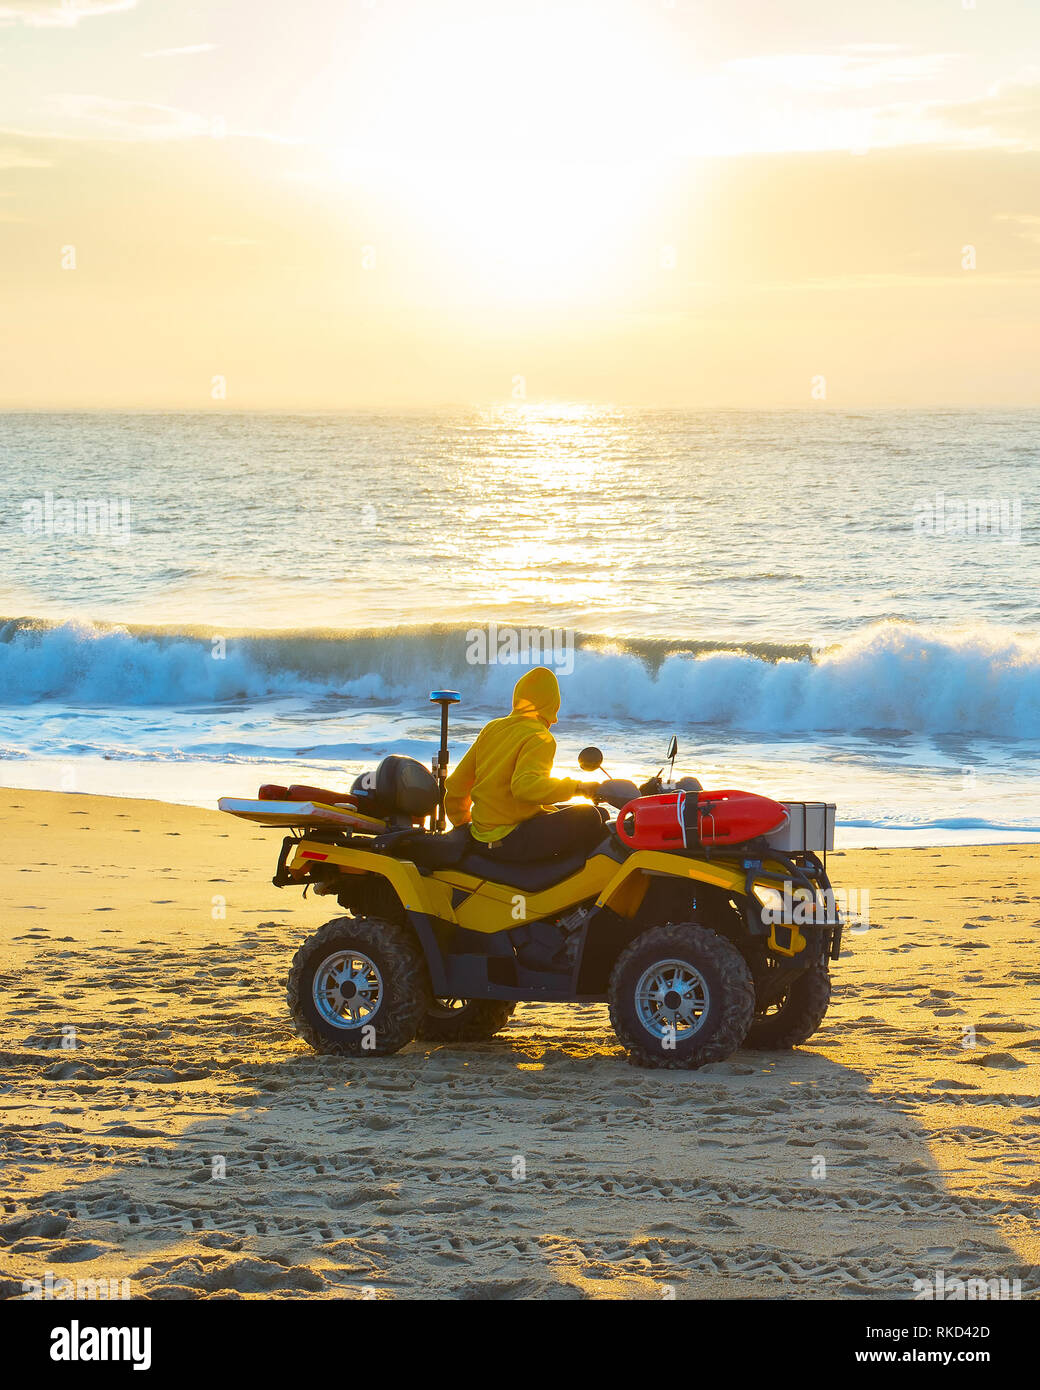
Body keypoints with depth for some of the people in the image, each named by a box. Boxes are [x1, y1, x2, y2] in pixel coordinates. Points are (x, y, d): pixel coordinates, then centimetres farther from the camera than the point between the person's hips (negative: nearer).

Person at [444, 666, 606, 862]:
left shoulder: (491, 728, 11)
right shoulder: (540, 739, -13)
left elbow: (456, 785, 16)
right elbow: (524, 786, -31)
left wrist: (462, 822, 31)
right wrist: (576, 787, -27)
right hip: (510, 842, -9)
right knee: (589, 818, -8)